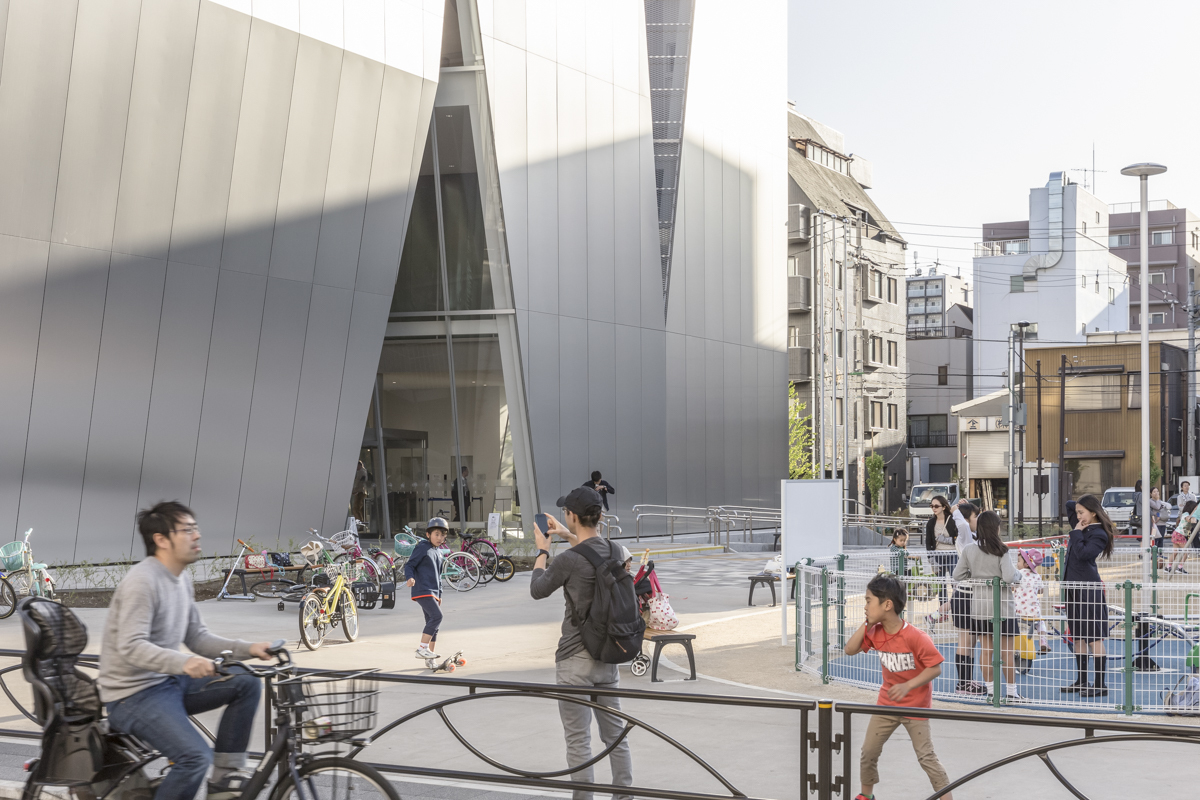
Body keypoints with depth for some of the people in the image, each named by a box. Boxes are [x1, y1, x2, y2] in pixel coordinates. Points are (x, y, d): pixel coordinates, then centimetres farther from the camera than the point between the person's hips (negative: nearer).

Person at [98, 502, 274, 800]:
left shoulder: (182, 579, 10)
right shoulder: (142, 581, -20)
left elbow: (197, 638, 12)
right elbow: (131, 647, -29)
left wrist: (247, 649, -2)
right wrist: (184, 663, -44)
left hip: (168, 682, 9)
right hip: (134, 695, -9)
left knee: (247, 684, -4)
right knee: (196, 757, -27)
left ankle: (226, 775, 1)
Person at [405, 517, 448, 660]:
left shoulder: (438, 551, 20)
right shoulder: (422, 547, -5)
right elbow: (409, 564, -10)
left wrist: (439, 594, 27)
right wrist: (409, 577, -29)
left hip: (433, 592, 9)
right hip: (422, 591, -9)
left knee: (433, 624, 9)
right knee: (436, 616, -23)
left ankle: (430, 655, 15)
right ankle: (422, 649, -22)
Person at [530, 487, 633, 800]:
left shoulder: (568, 561, -19)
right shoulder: (615, 552, 1)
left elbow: (537, 590, 0)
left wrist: (542, 550, 12)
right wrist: (567, 536, 29)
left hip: (575, 660, -7)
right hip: (608, 657, 7)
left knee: (578, 740, 1)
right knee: (616, 734, 14)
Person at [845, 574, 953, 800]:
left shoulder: (915, 637, -26)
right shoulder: (875, 632, -6)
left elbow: (935, 668, -22)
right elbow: (850, 650, -6)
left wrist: (908, 686, -31)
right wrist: (866, 624, -14)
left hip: (915, 705, -6)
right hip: (887, 703, 6)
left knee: (926, 757, -7)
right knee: (868, 751, 11)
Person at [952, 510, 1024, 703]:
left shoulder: (969, 550, -2)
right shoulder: (1002, 551, -13)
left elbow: (958, 575, 0)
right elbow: (1009, 577, -21)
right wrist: (1018, 574, 0)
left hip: (978, 604, 4)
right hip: (1000, 603, -4)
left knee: (986, 648, 11)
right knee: (1006, 649, 5)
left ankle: (990, 690, 13)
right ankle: (1011, 692, 8)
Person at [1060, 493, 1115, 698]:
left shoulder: (1098, 534, -11)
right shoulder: (1082, 530, 15)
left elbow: (1083, 554, -24)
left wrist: (1077, 533, -14)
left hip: (1089, 589, -9)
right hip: (1074, 588, 9)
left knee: (1094, 638, -5)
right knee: (1078, 637, 14)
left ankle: (1100, 685, 0)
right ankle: (1081, 681, 23)